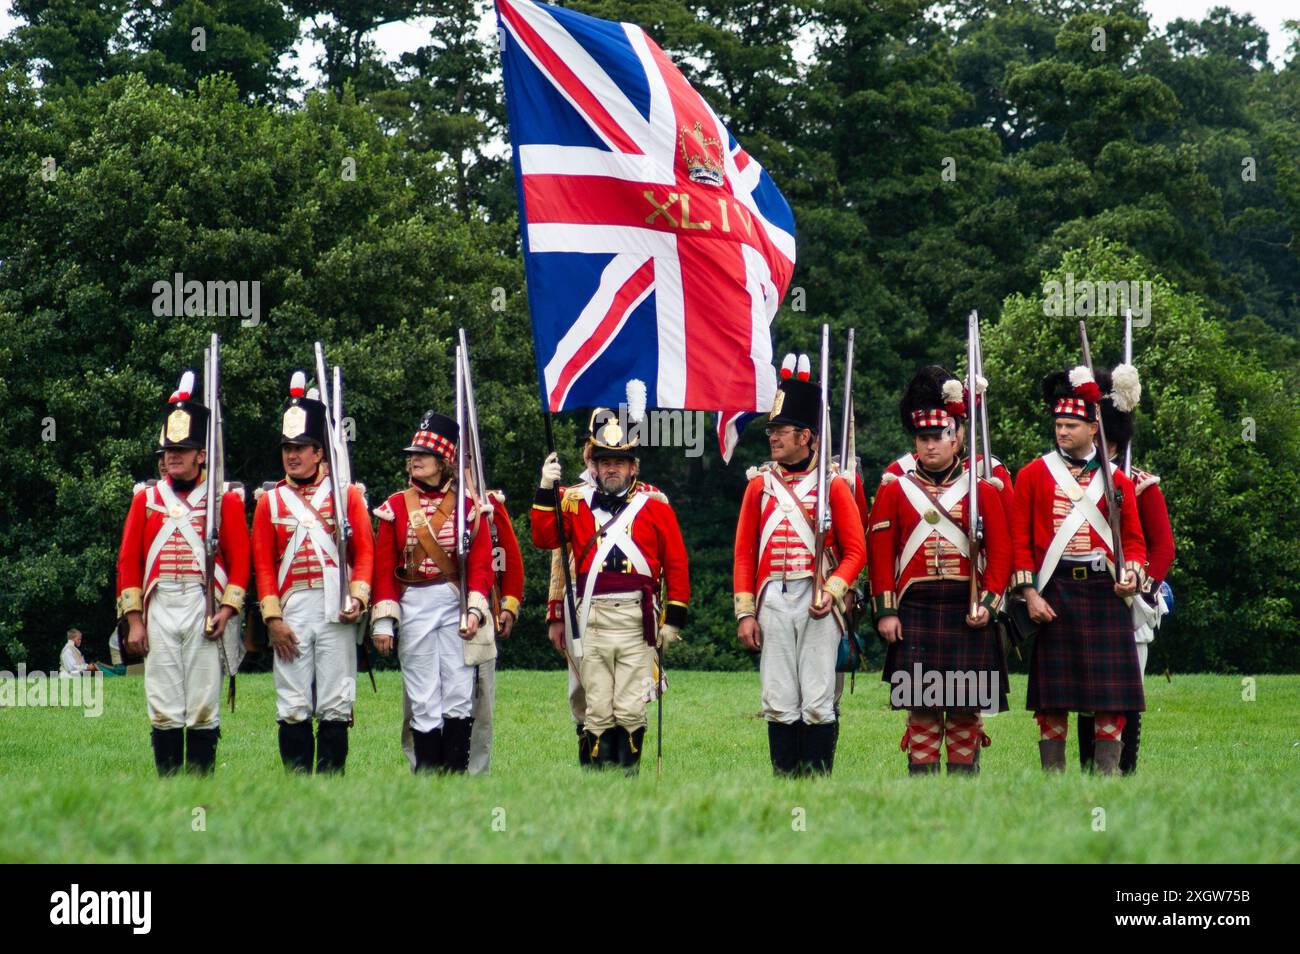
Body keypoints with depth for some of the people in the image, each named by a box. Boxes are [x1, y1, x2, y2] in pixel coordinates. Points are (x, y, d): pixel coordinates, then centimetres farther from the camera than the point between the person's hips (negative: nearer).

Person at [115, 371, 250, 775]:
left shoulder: (226, 499, 6)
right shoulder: (146, 498, 13)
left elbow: (240, 559, 2)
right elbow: (128, 562, 11)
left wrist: (227, 609, -10)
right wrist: (133, 619, 3)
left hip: (204, 607, -2)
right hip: (159, 609, 2)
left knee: (204, 708, -1)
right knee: (164, 710, 1)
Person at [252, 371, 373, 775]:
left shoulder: (346, 494, 9)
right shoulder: (270, 500, 11)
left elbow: (365, 550, 5)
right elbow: (262, 563, 7)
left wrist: (357, 596, -10)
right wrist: (273, 618, -3)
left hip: (336, 608, -1)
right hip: (291, 608, 1)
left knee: (335, 705, -1)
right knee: (292, 707, -1)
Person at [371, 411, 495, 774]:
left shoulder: (467, 506, 5)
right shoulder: (396, 506, 6)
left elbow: (480, 563, 1)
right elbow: (384, 568, 4)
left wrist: (475, 609, -13)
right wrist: (383, 620, -4)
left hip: (457, 606, 0)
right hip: (413, 607, 0)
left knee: (459, 697, -4)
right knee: (424, 702, 0)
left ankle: (456, 774, 0)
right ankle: (427, 777, 4)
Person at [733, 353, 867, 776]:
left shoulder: (833, 485, 2)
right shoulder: (760, 485, 10)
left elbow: (855, 551, 0)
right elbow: (744, 553, 11)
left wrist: (832, 591, -16)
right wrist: (745, 613, 4)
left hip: (817, 601, -3)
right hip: (773, 600, 3)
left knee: (818, 704, -3)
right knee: (779, 704, 3)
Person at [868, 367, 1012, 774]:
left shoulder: (981, 490, 6)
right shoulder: (895, 491, 8)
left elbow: (1001, 550, 3)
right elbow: (880, 553, 5)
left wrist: (988, 603, -8)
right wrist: (885, 611, -3)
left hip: (966, 610, 0)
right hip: (916, 609, 0)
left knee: (966, 709, 1)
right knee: (921, 708, -1)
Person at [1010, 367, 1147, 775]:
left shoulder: (1117, 480, 9)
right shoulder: (1033, 475, 5)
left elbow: (1134, 538, 12)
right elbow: (1019, 539, 2)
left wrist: (1131, 574, -8)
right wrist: (1029, 593, -7)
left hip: (1104, 589, 1)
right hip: (1054, 591, -1)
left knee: (1112, 694, -2)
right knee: (1052, 695, -1)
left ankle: (1108, 776, 2)